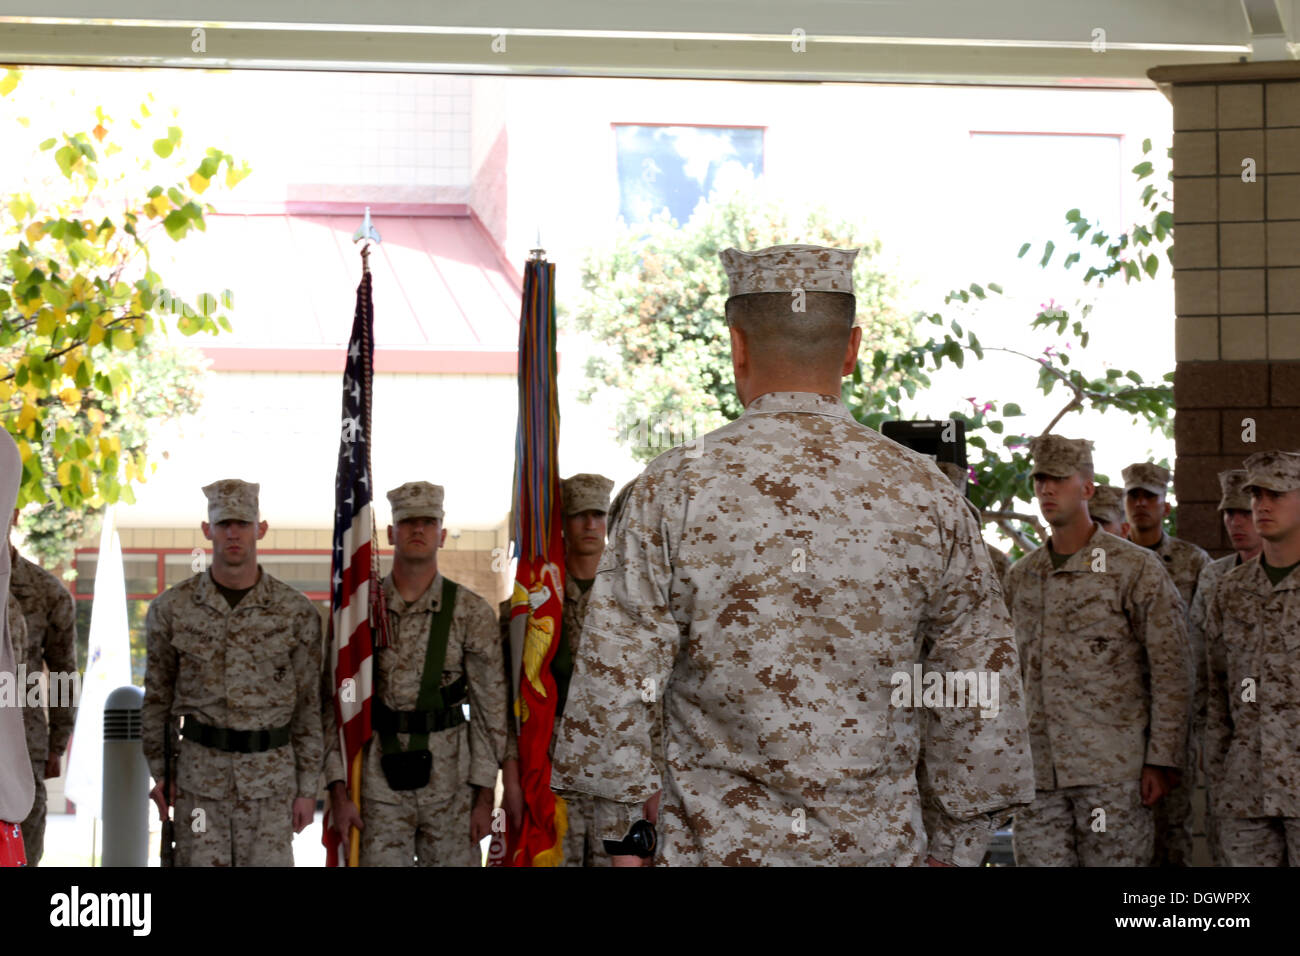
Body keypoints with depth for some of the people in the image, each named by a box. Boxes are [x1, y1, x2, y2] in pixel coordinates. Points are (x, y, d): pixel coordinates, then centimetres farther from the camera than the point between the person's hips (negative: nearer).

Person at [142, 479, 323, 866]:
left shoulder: (297, 612, -1)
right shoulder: (172, 608, 1)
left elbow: (309, 705, 3)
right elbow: (157, 695, 10)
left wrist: (308, 787, 1)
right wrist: (159, 771, 6)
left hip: (271, 778, 0)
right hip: (198, 775, 0)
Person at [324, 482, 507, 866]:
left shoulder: (472, 613, 0)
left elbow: (490, 707, 1)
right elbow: (336, 702, 4)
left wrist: (484, 795, -3)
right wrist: (338, 789, -3)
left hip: (450, 783, 0)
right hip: (378, 781, 0)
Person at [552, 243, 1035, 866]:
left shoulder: (671, 489, -5)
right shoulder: (927, 494, 0)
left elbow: (615, 677, -6)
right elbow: (979, 699, 3)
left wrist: (626, 836, 3)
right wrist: (951, 847, 11)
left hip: (711, 842, -1)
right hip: (879, 843, 1)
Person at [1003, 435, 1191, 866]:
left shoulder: (1137, 569, -1)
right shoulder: (1019, 576, 14)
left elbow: (1171, 672, -3)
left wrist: (1161, 761, -9)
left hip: (1113, 767, -5)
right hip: (1038, 773, 5)